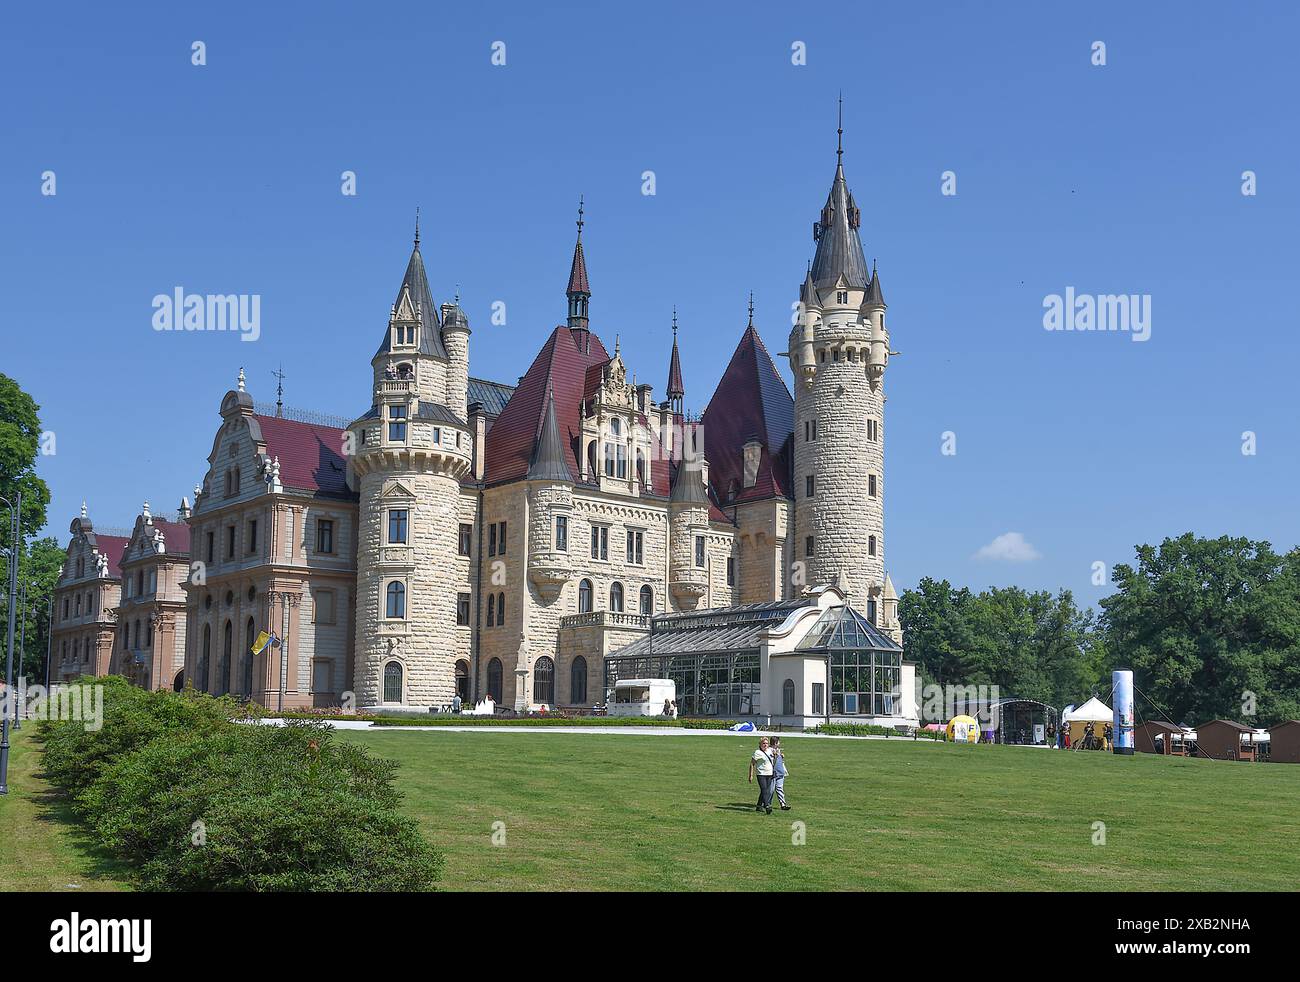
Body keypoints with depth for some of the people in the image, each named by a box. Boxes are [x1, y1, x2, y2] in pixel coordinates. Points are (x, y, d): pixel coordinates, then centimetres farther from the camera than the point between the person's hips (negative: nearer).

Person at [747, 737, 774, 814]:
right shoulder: (757, 753, -9)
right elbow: (752, 764, -8)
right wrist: (751, 775, -12)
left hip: (769, 774, 7)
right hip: (761, 774, -7)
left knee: (766, 791, 9)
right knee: (764, 790, -15)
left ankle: (759, 806, 19)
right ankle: (767, 806, -23)